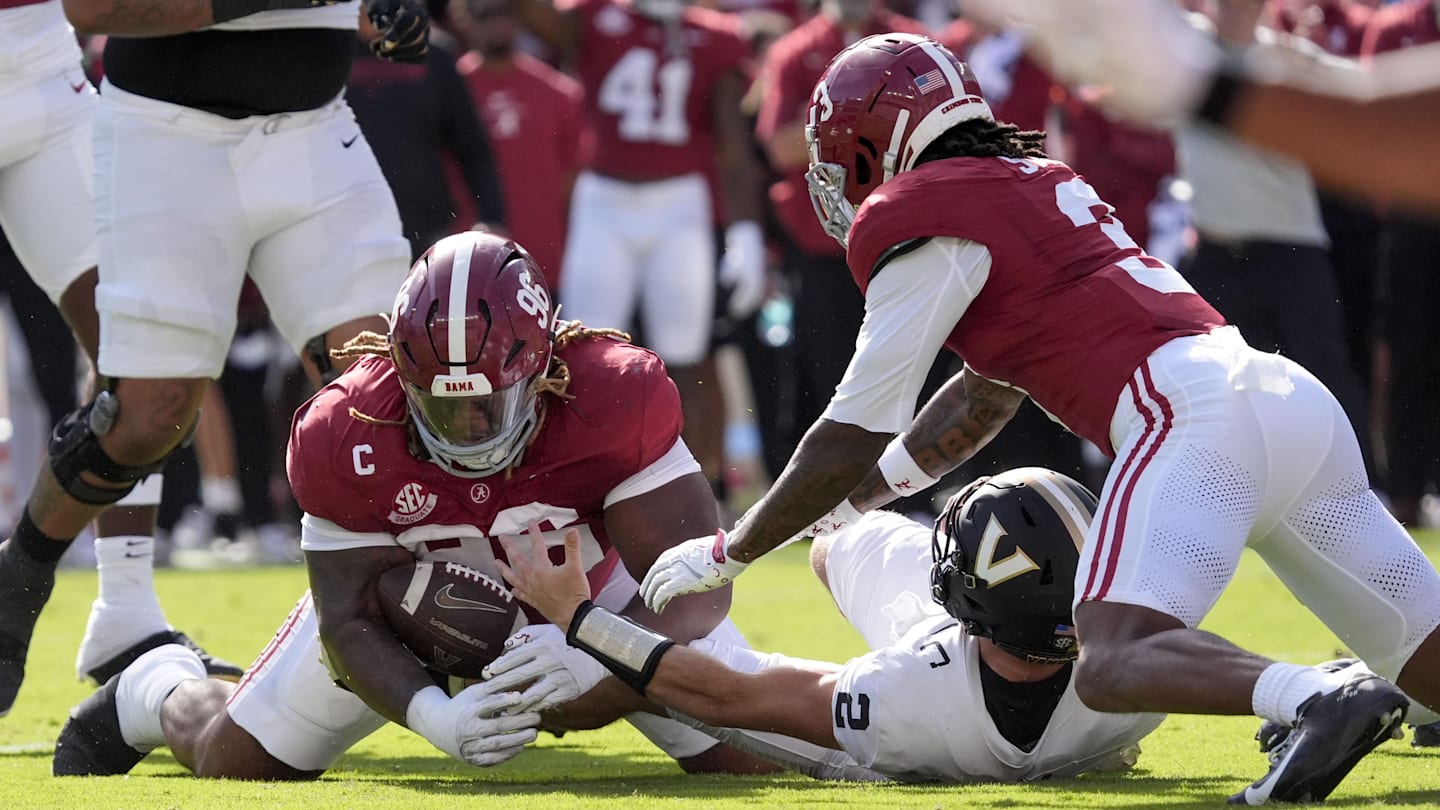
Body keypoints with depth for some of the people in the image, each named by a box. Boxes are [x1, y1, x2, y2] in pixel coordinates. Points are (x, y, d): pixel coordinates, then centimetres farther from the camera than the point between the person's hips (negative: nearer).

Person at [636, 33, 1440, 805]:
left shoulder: (921, 220, 3)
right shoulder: (1040, 181, 29)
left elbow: (853, 441, 7)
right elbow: (983, 402, 40)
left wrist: (727, 554, 19)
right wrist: (840, 503, 47)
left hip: (1198, 415, -8)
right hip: (1298, 398, 8)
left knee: (1115, 666, -19)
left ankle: (1324, 700, -43)